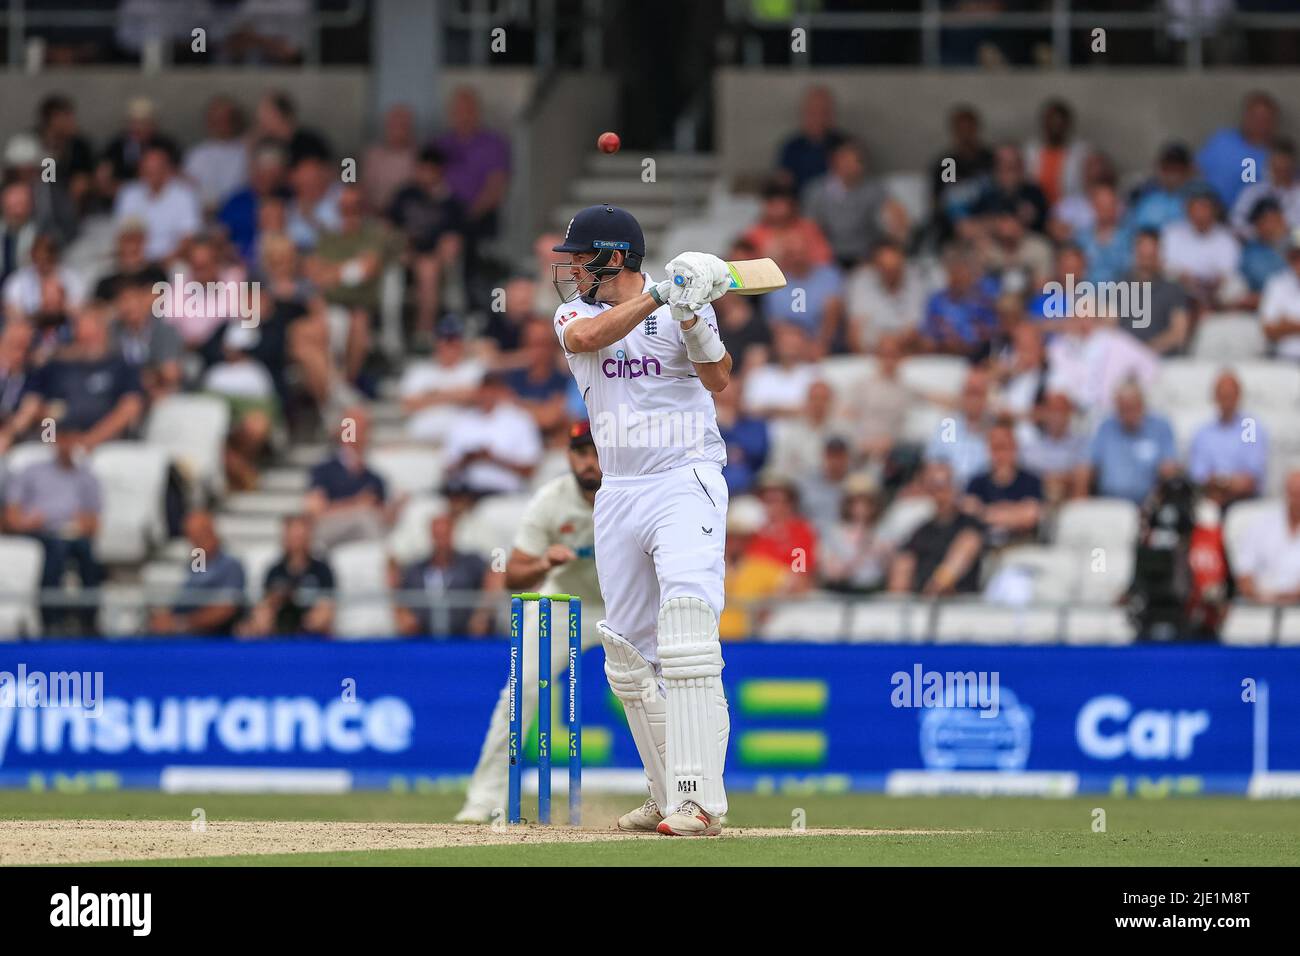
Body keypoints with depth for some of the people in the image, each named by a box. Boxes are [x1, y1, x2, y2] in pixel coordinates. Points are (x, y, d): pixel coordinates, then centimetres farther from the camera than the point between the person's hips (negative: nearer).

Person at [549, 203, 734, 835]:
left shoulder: (681, 303, -1)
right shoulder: (574, 312, 10)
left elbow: (718, 379, -15)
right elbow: (585, 337, -15)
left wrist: (689, 316, -30)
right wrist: (656, 297, -23)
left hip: (686, 481, -6)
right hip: (619, 494, 6)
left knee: (686, 636, -20)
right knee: (628, 654, 7)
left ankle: (698, 801, -27)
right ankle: (668, 795, 18)